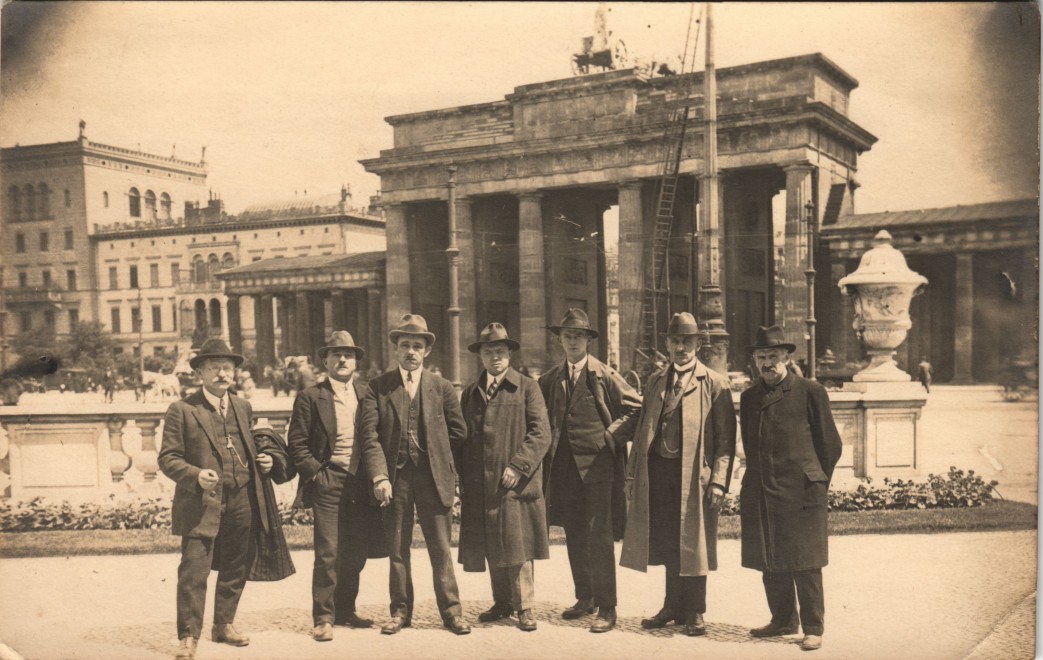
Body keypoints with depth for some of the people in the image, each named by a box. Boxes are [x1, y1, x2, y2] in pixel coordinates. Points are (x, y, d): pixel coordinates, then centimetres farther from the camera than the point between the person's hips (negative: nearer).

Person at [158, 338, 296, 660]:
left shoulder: (243, 408, 15)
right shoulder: (182, 410, -3)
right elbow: (168, 457, -5)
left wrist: (267, 459, 5)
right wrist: (196, 475, -21)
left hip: (243, 503, 5)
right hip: (201, 504, -5)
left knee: (235, 569, 13)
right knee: (193, 571, -7)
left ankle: (224, 625, 29)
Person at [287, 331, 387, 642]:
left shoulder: (366, 396, 12)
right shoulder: (310, 397, -1)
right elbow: (297, 443, -2)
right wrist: (317, 473, -10)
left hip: (360, 485, 5)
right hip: (328, 485, -4)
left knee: (356, 554, 10)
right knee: (327, 554, -6)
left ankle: (344, 611, 24)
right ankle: (323, 618, 3)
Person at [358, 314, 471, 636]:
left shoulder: (442, 387, 6)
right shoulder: (377, 387, 2)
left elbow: (458, 432, 11)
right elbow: (369, 433, -5)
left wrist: (432, 452, 7)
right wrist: (379, 476, -15)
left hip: (434, 477, 0)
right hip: (395, 477, 0)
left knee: (441, 549, 4)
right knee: (397, 550, 8)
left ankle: (451, 611, 13)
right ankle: (400, 611, 20)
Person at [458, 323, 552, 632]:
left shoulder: (527, 388, 1)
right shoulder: (470, 393, 15)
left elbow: (541, 433, -6)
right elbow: (462, 436, 17)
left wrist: (518, 467, -15)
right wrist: (462, 479, 8)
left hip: (515, 483, -4)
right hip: (479, 487, 4)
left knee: (517, 548, -1)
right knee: (491, 549, 11)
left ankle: (524, 606, 11)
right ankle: (502, 603, 24)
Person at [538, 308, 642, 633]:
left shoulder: (604, 375, -4)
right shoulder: (551, 379, 10)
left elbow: (636, 408, -2)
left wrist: (613, 434, -4)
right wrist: (551, 442, 12)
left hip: (598, 463, -5)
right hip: (564, 466, 5)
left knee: (599, 537, -7)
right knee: (575, 537, 12)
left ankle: (606, 608, -1)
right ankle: (585, 598, 25)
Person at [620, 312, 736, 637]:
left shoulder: (715, 384, -1)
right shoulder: (655, 382, 14)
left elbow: (726, 438, -5)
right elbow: (643, 429, 14)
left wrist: (719, 481, -13)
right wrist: (633, 472, 7)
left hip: (694, 474, -4)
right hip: (659, 470, 4)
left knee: (693, 544, 4)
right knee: (667, 544, 11)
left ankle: (694, 612, 18)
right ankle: (673, 606, 25)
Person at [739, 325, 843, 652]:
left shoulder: (810, 392, -1)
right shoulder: (749, 398, 12)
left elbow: (830, 444, 3)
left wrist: (815, 484, 5)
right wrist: (752, 487, 13)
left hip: (800, 494, -5)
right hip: (760, 495, 5)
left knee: (805, 564, 0)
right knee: (770, 564, 12)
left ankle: (813, 628, 11)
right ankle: (783, 620, 27)